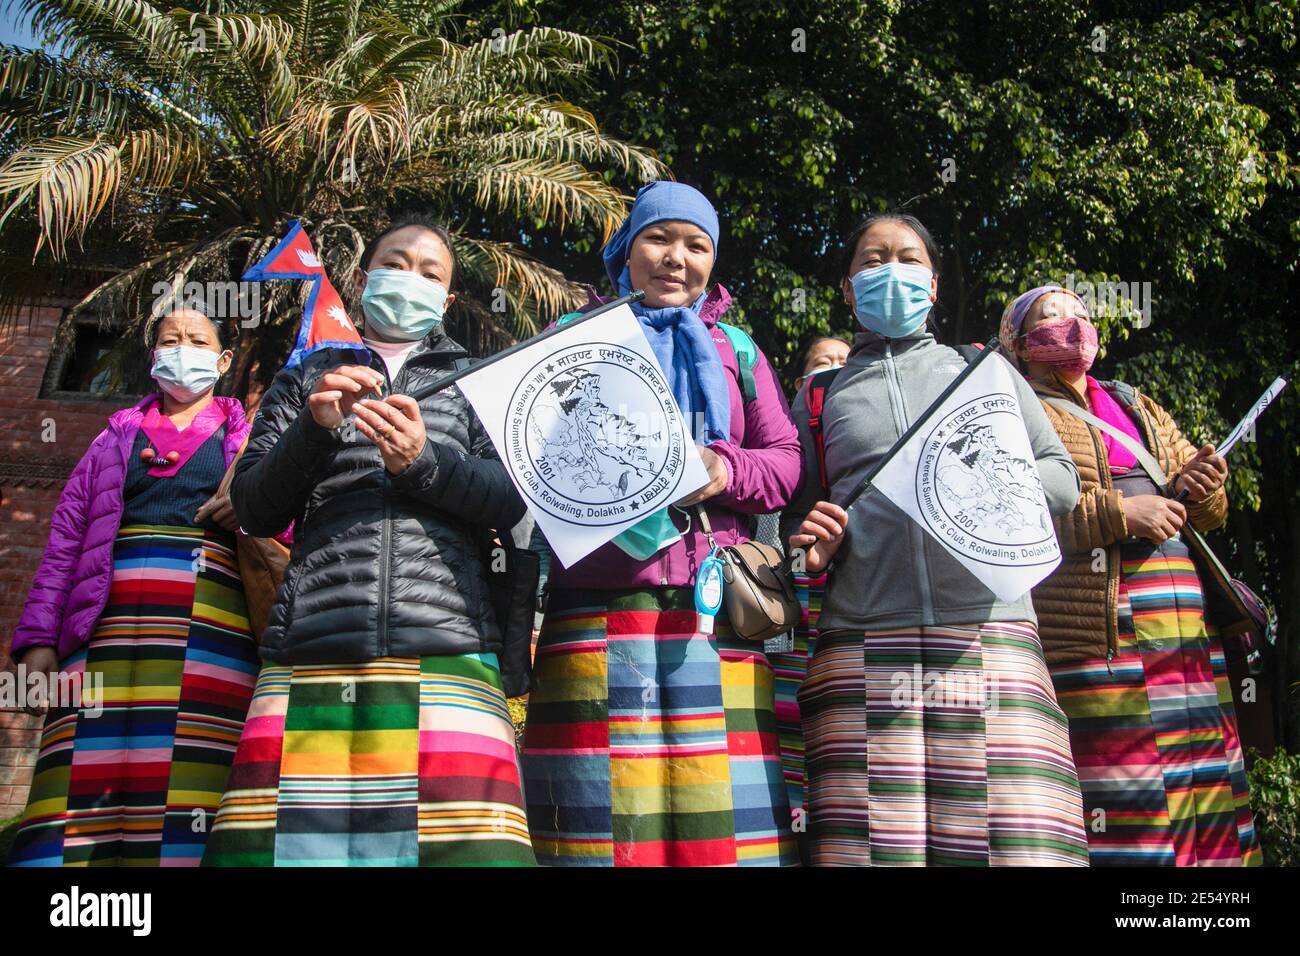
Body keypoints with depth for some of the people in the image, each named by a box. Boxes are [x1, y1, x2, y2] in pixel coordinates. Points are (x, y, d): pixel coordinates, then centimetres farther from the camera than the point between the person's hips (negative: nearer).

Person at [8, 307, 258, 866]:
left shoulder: (248, 439, 21)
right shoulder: (117, 437, 25)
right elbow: (66, 541, 17)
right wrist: (39, 637, 5)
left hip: (208, 628, -2)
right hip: (110, 626, 2)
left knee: (188, 807, -12)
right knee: (80, 794, -9)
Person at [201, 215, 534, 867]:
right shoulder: (308, 379, 24)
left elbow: (515, 501, 7)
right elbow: (254, 510, 14)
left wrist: (424, 461, -10)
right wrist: (316, 428, -3)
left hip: (444, 649, -1)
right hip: (309, 655, 1)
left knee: (463, 837, -17)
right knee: (275, 837, -11)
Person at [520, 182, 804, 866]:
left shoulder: (736, 352, 22)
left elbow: (785, 461, 15)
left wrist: (725, 470, -7)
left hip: (713, 610, 2)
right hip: (595, 608, -1)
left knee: (725, 818, -6)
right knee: (598, 809, -5)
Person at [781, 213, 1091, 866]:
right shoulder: (818, 397, 21)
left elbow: (1063, 481, 16)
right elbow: (795, 517, 20)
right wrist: (810, 546, -2)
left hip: (989, 637, 0)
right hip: (862, 648, 0)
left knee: (1022, 845, -12)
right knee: (870, 847, -10)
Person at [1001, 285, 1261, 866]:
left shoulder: (1139, 409, 26)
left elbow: (1206, 512, 26)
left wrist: (1204, 489, 2)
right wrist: (1119, 513, -13)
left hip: (1187, 640, 6)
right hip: (1095, 643, -6)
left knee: (1209, 820, 1)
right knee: (1117, 820, -11)